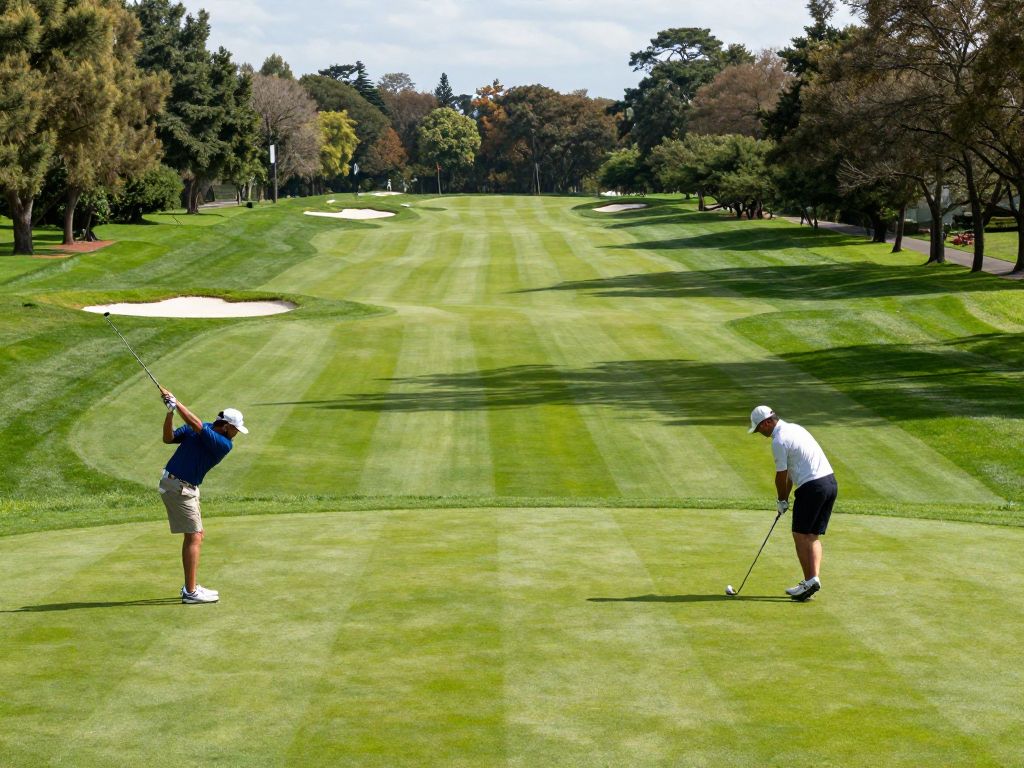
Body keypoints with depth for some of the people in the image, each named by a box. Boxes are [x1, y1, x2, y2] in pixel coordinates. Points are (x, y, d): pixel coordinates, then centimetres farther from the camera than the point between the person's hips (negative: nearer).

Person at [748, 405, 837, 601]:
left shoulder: (779, 441, -11)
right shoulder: (795, 429, 18)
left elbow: (781, 476, -4)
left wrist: (781, 501, 11)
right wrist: (785, 497, 23)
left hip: (812, 487, -9)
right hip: (830, 482, 9)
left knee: (800, 535, 1)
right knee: (813, 536, 11)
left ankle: (809, 581, -2)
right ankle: (814, 577, 3)